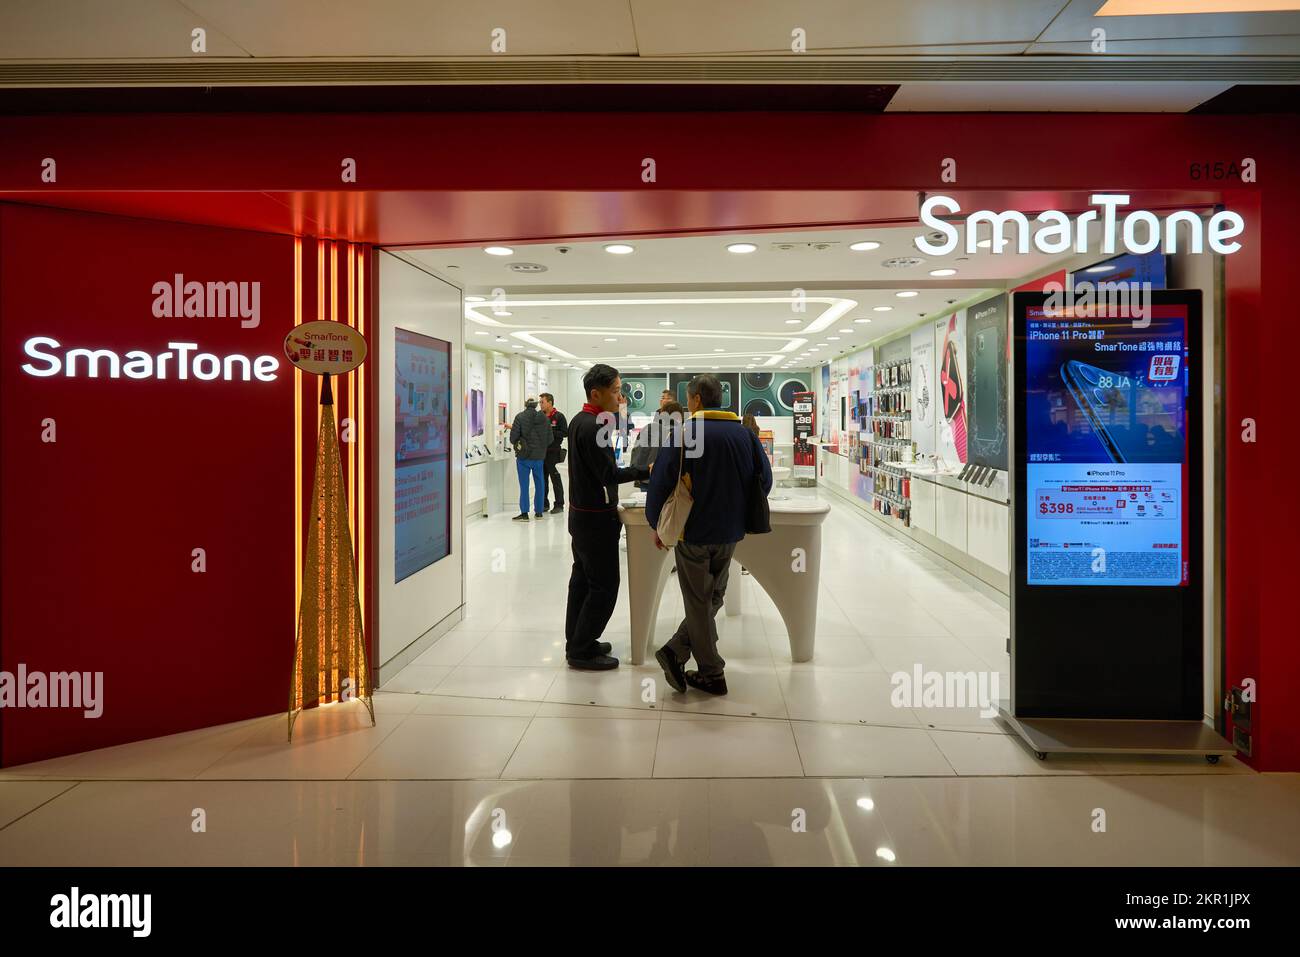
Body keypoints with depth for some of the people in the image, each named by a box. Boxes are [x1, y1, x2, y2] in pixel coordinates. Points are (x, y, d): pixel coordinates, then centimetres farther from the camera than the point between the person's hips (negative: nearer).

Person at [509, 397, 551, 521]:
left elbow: (513, 437, -12)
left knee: (524, 485, 0)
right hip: (539, 456, 3)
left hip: (524, 456, -3)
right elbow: (549, 439, 3)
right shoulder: (545, 419, 2)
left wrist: (516, 444, 10)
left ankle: (524, 513, -1)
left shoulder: (520, 417, -9)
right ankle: (539, 511, 18)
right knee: (539, 484, 13)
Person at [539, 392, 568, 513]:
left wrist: (550, 432, -16)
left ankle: (559, 504, 6)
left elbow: (565, 432, -11)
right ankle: (544, 503, 18)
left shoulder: (559, 416, -5)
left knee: (555, 478, -1)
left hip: (553, 452, -5)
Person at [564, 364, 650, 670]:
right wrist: (647, 471, -18)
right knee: (604, 585, -3)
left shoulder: (579, 421, 9)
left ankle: (577, 642, 24)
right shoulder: (594, 426, -22)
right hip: (597, 518, -10)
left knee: (582, 579, 15)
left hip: (580, 514, 10)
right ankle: (582, 651, 3)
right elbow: (609, 475, -22)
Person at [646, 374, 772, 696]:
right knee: (712, 598, 19)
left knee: (698, 602, 8)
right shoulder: (744, 433, 1)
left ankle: (712, 674, 13)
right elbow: (764, 480, 6)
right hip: (729, 534, 4)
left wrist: (656, 524, 1)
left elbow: (660, 482, -13)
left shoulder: (684, 433, -12)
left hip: (692, 532, -4)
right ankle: (676, 652, 13)